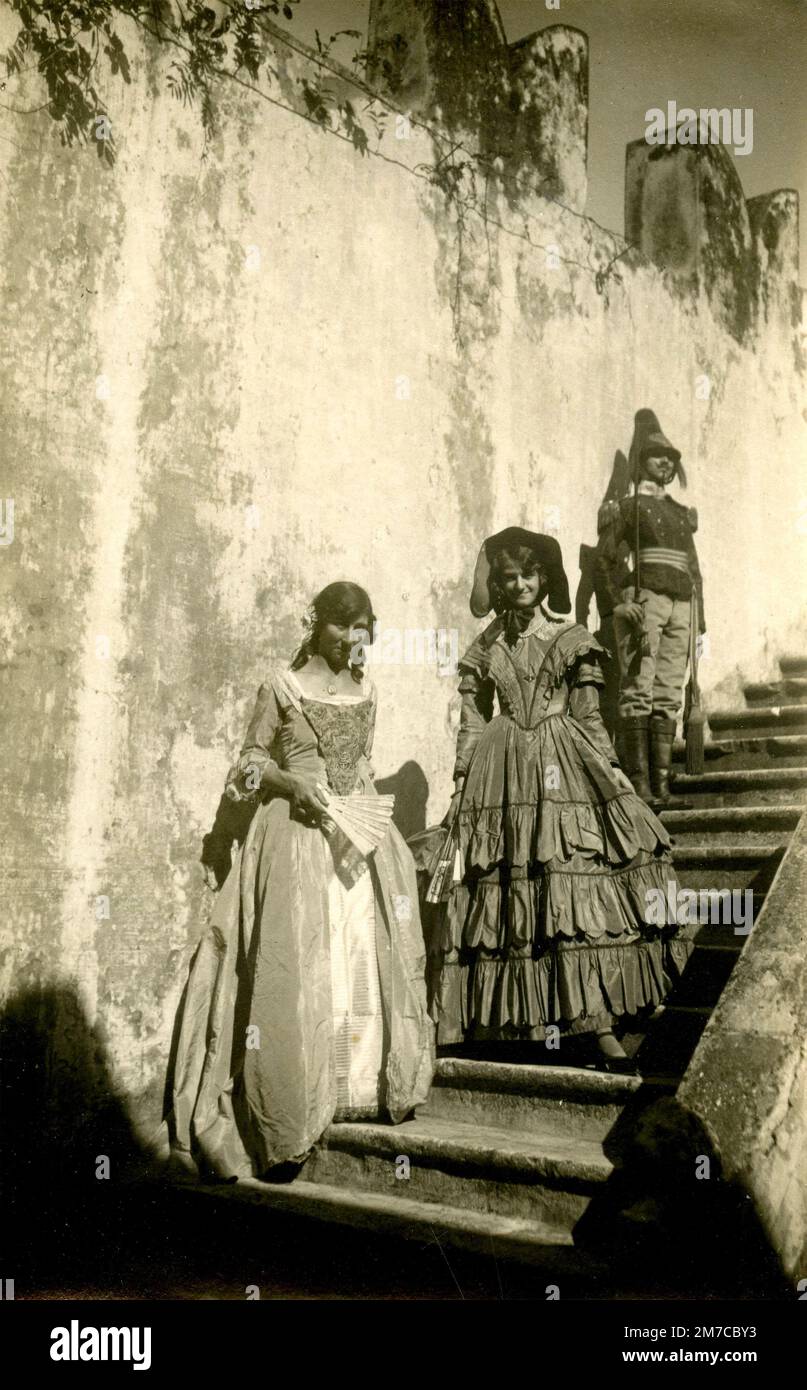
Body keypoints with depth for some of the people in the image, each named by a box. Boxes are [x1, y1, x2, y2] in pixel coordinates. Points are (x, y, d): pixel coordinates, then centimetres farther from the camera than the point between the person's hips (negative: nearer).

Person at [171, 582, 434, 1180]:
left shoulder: (366, 692, 11)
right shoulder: (283, 687, -3)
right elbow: (251, 761, 1)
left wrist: (369, 811, 5)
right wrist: (295, 784, -15)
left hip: (359, 836, 5)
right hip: (298, 836, -5)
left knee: (367, 956, 4)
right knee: (296, 967, -6)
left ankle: (366, 1086, 17)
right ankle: (286, 1122, 1)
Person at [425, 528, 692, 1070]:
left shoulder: (572, 639, 4)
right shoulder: (485, 648, 8)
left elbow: (589, 718, 5)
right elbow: (472, 725, 10)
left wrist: (611, 771, 0)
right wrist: (463, 787, 6)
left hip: (567, 768, -1)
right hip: (504, 775, 2)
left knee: (579, 897, -7)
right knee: (510, 893, 4)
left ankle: (598, 1020, -4)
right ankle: (525, 1019, 17)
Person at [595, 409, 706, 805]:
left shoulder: (683, 513, 25)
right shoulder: (626, 506, 8)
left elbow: (694, 568, 25)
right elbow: (605, 557, -1)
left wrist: (699, 618, 16)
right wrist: (618, 602, -15)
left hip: (679, 607, 6)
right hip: (643, 600, -6)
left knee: (668, 695, 1)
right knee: (638, 690, -11)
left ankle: (661, 780, 2)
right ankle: (638, 781, -13)